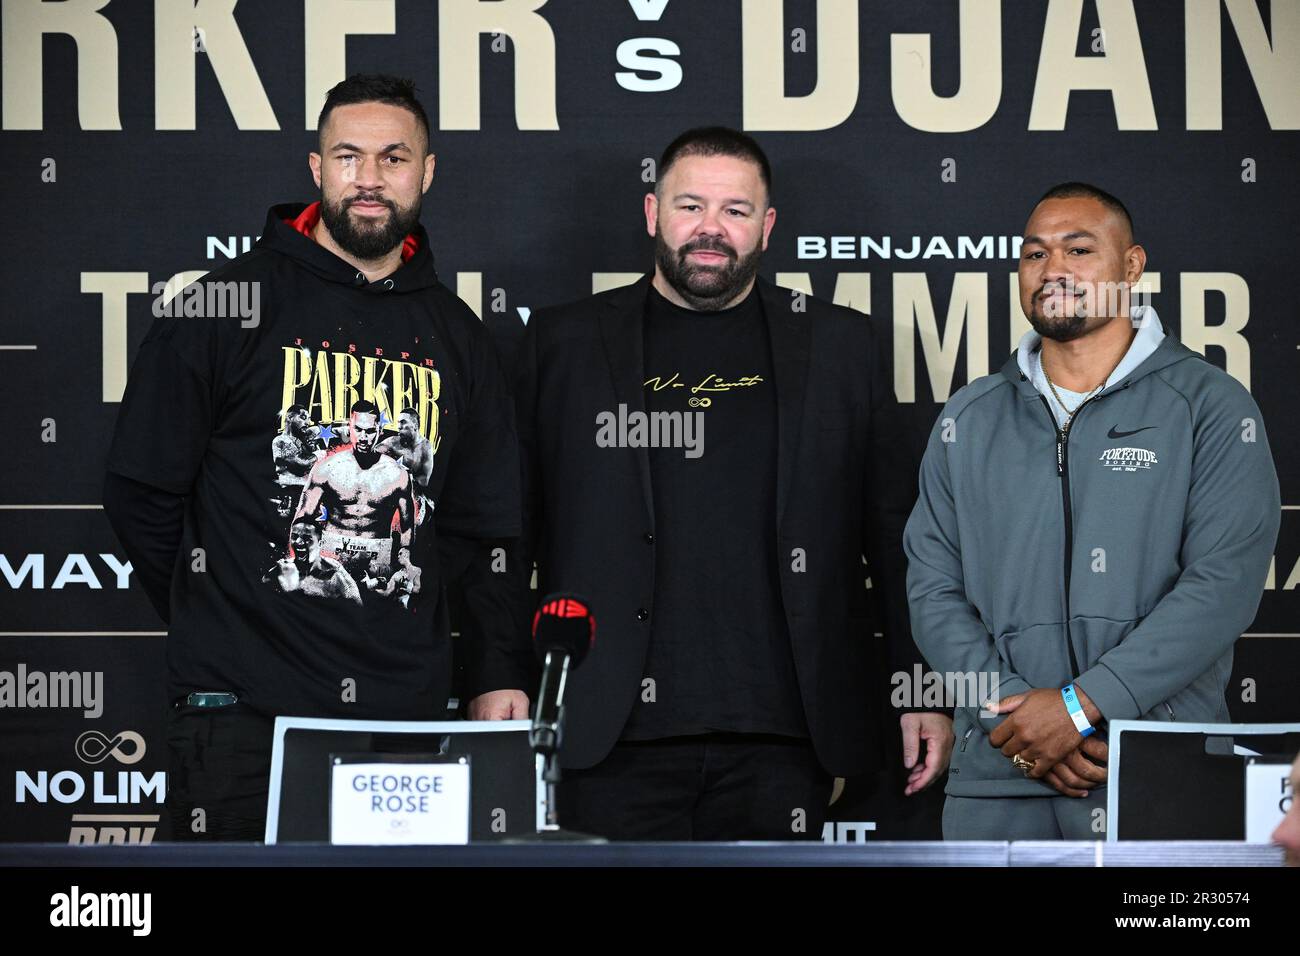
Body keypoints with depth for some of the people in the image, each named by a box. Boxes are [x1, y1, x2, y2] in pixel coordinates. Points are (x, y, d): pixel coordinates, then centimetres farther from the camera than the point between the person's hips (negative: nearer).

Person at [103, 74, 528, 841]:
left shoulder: (458, 338, 13)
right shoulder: (232, 305, 0)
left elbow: (488, 527, 16)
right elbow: (142, 492, 2)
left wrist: (500, 672, 7)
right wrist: (220, 626, 6)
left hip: (406, 710, 3)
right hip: (243, 712, -3)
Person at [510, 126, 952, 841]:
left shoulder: (838, 346, 12)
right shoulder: (565, 344, 10)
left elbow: (894, 535, 12)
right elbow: (512, 533, 9)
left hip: (781, 743, 1)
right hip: (614, 740, 0)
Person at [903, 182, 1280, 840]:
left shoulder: (1211, 408, 0)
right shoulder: (968, 421, 13)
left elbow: (1223, 583, -10)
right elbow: (933, 589, 6)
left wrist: (1081, 705, -16)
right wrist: (1013, 710, -10)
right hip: (997, 774, 3)